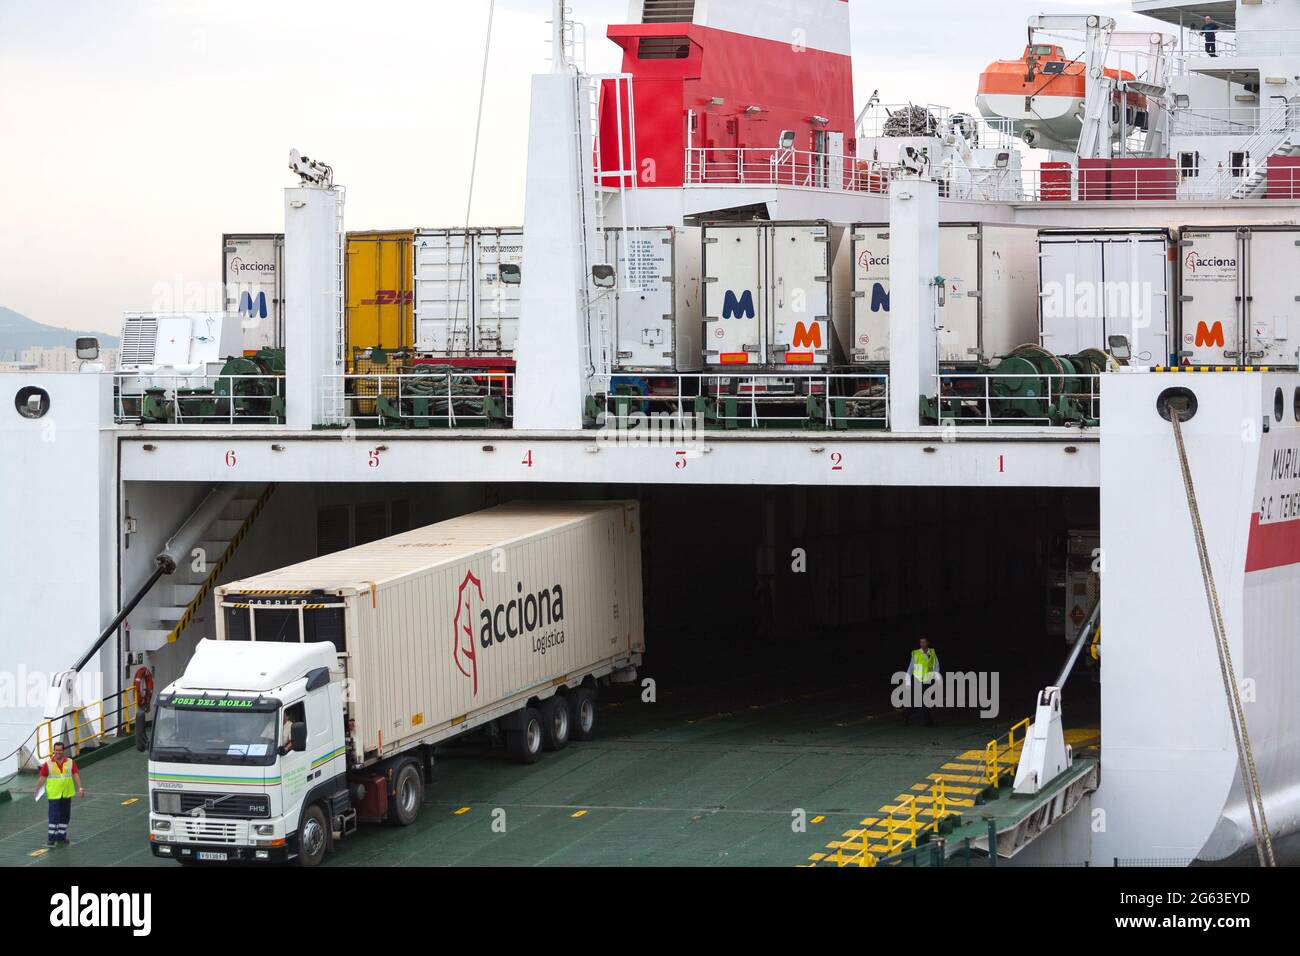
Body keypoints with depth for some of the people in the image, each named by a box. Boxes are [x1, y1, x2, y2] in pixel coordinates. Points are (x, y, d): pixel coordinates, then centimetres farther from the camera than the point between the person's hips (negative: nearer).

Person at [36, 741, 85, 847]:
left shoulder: (71, 762, 3)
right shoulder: (48, 764, -2)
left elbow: (76, 775, -2)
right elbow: (42, 778, -2)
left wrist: (80, 788, -13)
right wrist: (37, 790, -9)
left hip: (67, 794, 3)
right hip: (53, 795, -3)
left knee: (65, 817, 10)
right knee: (54, 817, -6)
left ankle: (61, 837, 22)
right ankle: (51, 838, -1)